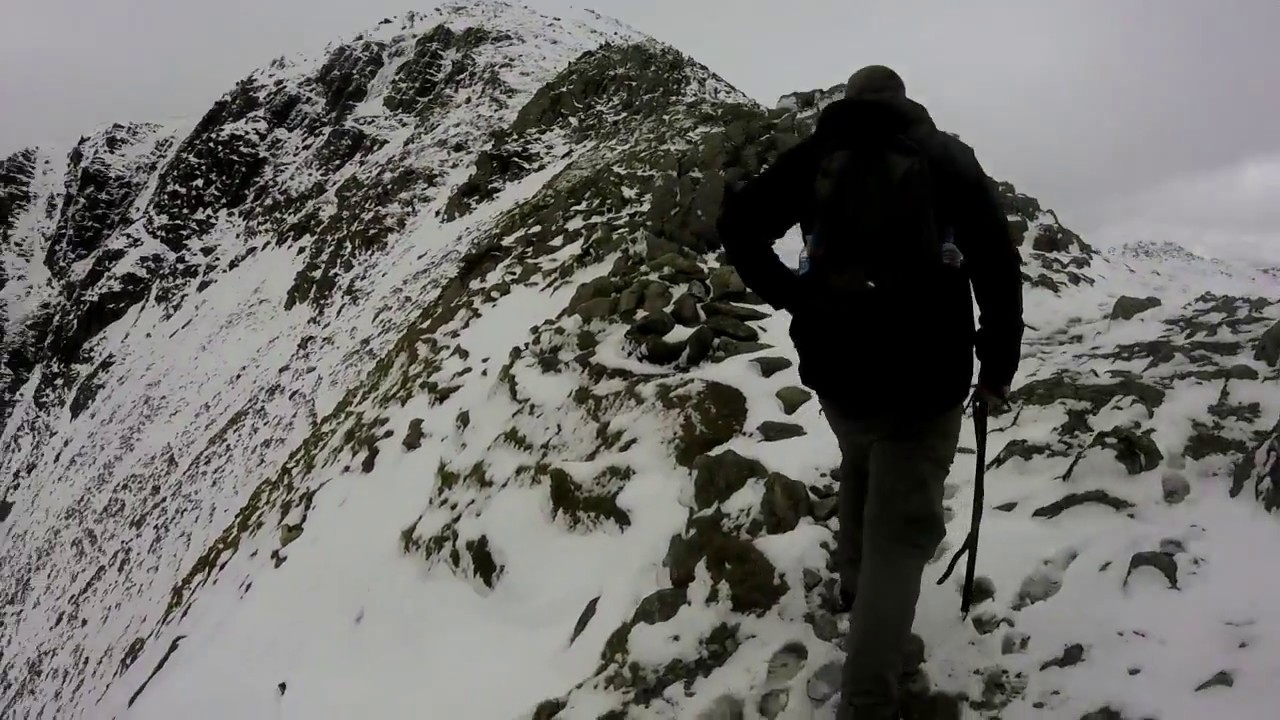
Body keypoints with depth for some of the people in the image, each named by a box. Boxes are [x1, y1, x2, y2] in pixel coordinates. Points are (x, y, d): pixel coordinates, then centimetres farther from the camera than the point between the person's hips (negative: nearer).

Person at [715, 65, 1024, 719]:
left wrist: (787, 294, 5)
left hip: (834, 369, 2)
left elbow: (737, 221, -2)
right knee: (901, 532, 5)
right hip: (924, 378, -2)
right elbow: (997, 264, -1)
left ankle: (854, 579, 50)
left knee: (860, 465, 34)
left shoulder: (818, 151, 7)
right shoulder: (948, 155, 5)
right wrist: (998, 366, 7)